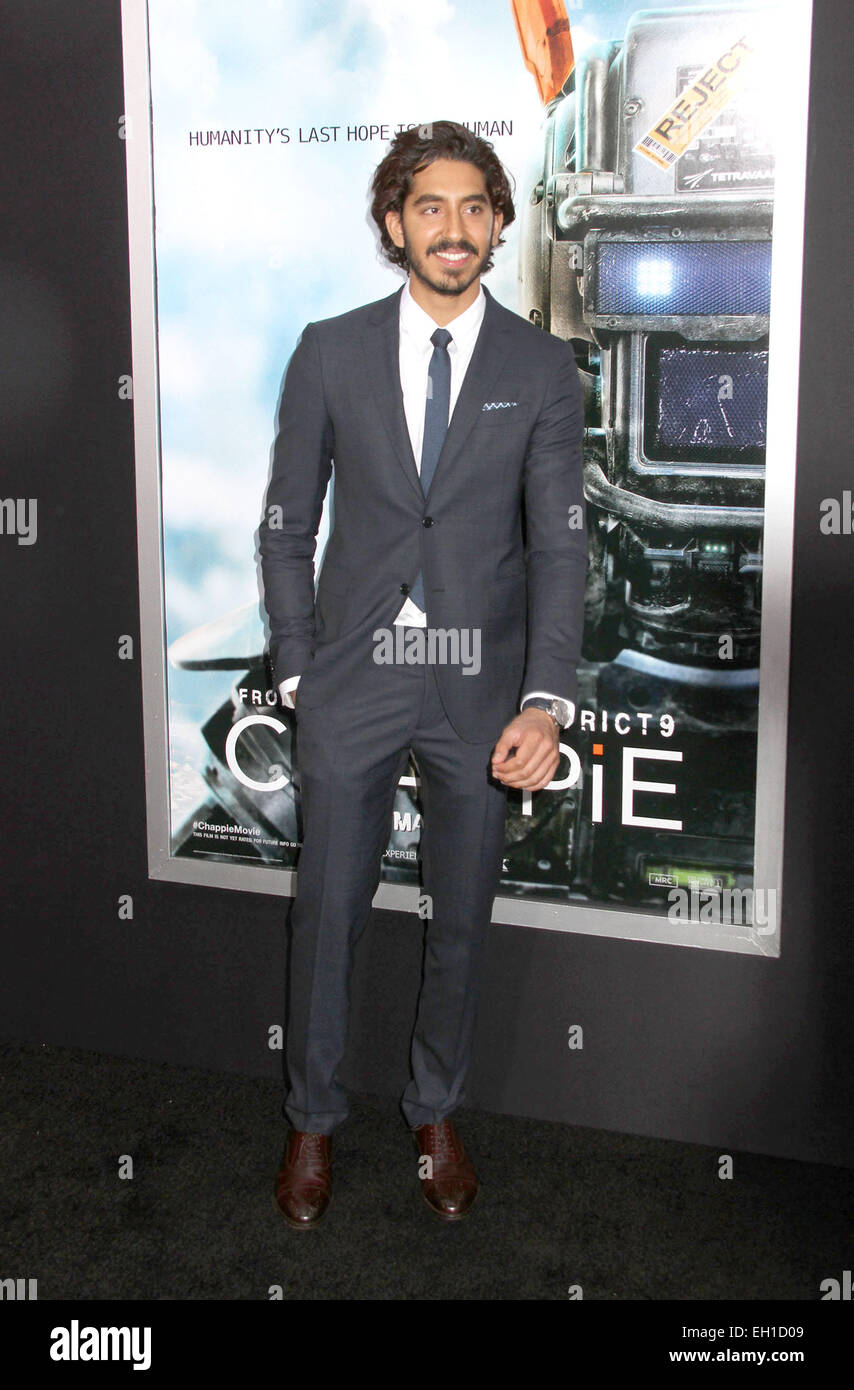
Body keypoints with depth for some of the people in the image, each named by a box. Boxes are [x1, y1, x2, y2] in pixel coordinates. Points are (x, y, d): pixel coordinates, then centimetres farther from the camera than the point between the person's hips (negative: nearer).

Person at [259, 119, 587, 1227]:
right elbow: (287, 525, 5)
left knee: (462, 921, 13)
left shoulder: (541, 368, 0)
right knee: (327, 913, 9)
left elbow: (560, 542, -5)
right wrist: (298, 668, 0)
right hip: (352, 683, 0)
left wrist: (546, 700, -17)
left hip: (481, 690, 1)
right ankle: (313, 1119, 30)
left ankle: (436, 1114, 35)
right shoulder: (331, 353, 0)